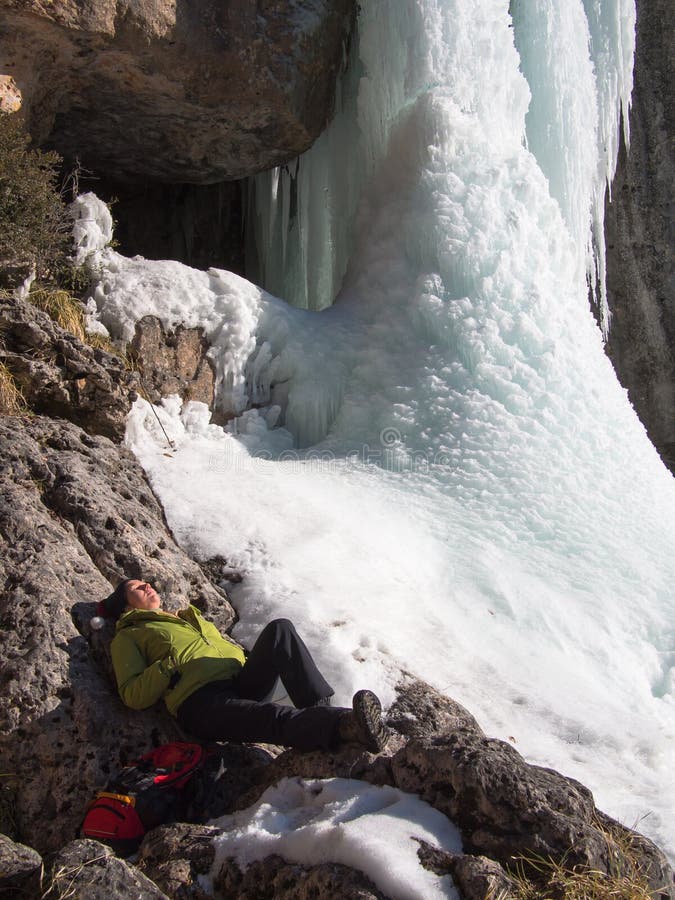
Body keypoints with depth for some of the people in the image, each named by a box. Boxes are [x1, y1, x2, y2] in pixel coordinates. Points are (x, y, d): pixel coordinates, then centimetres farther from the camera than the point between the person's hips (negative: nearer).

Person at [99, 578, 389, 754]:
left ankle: (320, 710, -37)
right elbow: (133, 695, 5)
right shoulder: (128, 637, 19)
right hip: (200, 701, -6)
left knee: (279, 629, -22)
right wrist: (171, 666, -8)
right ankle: (345, 726, -62)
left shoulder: (187, 617, 38)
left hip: (241, 683, 6)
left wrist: (244, 655, 12)